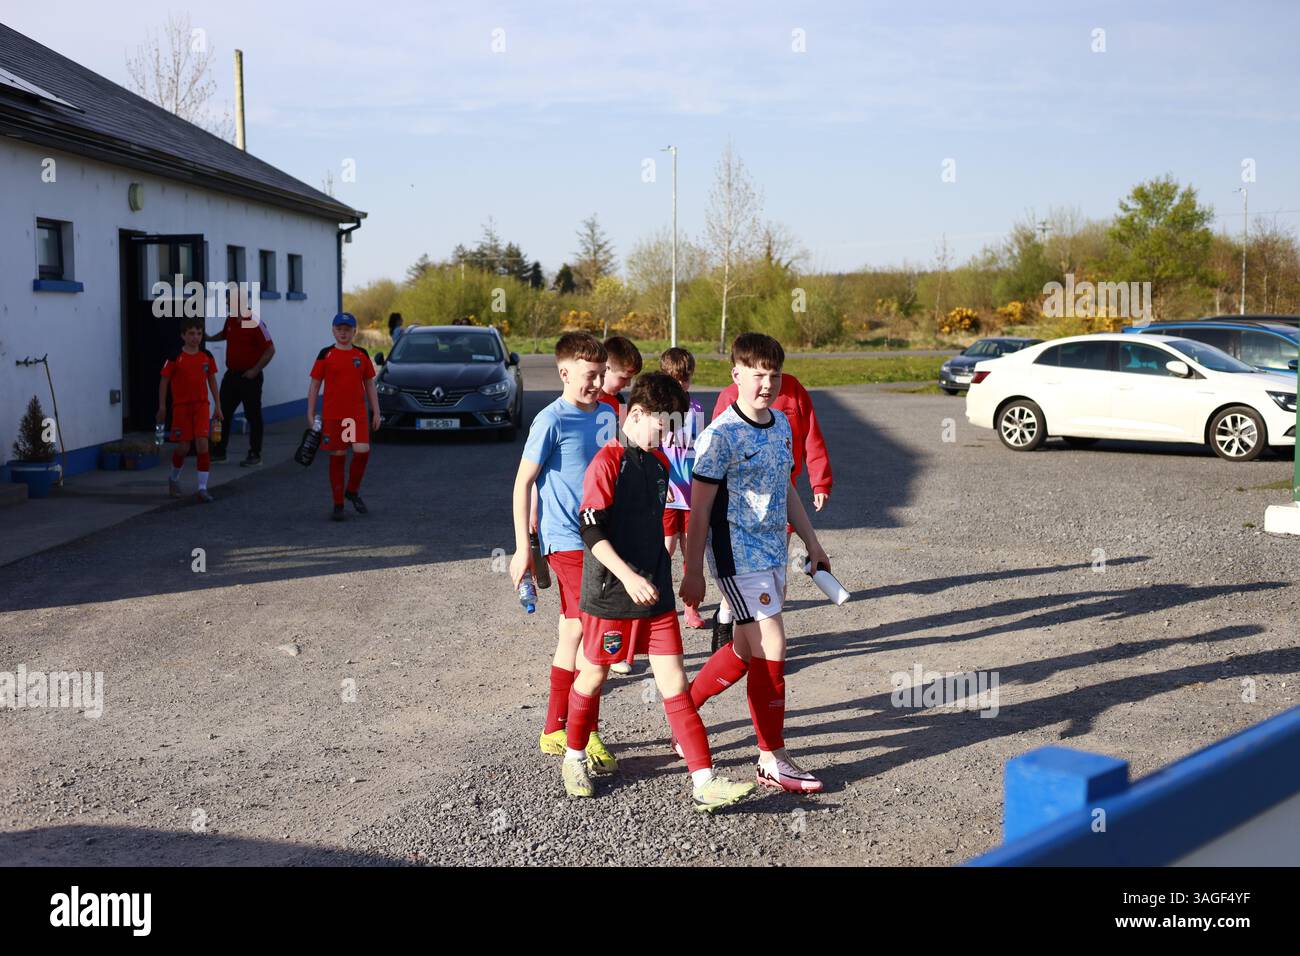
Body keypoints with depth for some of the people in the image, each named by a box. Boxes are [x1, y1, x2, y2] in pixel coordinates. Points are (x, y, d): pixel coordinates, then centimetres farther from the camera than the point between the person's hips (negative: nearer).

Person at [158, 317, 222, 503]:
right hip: (181, 406, -2)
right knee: (183, 447, 2)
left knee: (202, 443, -9)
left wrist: (217, 406, 10)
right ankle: (174, 478, 31)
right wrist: (162, 407, -1)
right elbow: (164, 381, -1)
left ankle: (202, 488, -6)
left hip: (201, 404, 2)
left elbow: (212, 380, 11)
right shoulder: (175, 357, -7)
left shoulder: (207, 356, 2)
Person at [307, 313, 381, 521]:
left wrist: (376, 412, 9)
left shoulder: (361, 354, 7)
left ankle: (353, 491, 10)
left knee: (362, 451, -15)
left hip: (358, 414, 1)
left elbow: (370, 384, 13)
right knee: (337, 457, 3)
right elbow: (314, 385, 3)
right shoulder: (326, 354, 1)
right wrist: (310, 414, -2)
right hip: (332, 415, -1)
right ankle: (338, 505, 13)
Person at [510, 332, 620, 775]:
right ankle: (586, 737, -1)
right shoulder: (551, 420, -11)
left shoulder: (607, 418, 9)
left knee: (573, 634, 13)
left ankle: (554, 731, 23)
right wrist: (522, 548, -10)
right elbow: (523, 483, -9)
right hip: (566, 539, -7)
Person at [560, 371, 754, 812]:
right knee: (594, 675, 11)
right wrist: (627, 576, -29)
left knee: (675, 683, 1)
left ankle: (704, 783, -2)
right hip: (611, 593, -6)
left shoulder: (658, 461, 10)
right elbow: (591, 530, -21)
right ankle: (574, 758, 34)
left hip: (655, 593, 6)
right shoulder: (607, 462, -14)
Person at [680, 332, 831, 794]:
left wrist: (812, 543, 20)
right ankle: (772, 760, 2)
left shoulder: (782, 426, 9)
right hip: (737, 557, -8)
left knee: (747, 650, 15)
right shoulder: (721, 434, -15)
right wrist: (692, 573, -14)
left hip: (772, 554, 8)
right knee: (771, 649, -9)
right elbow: (699, 508, -14)